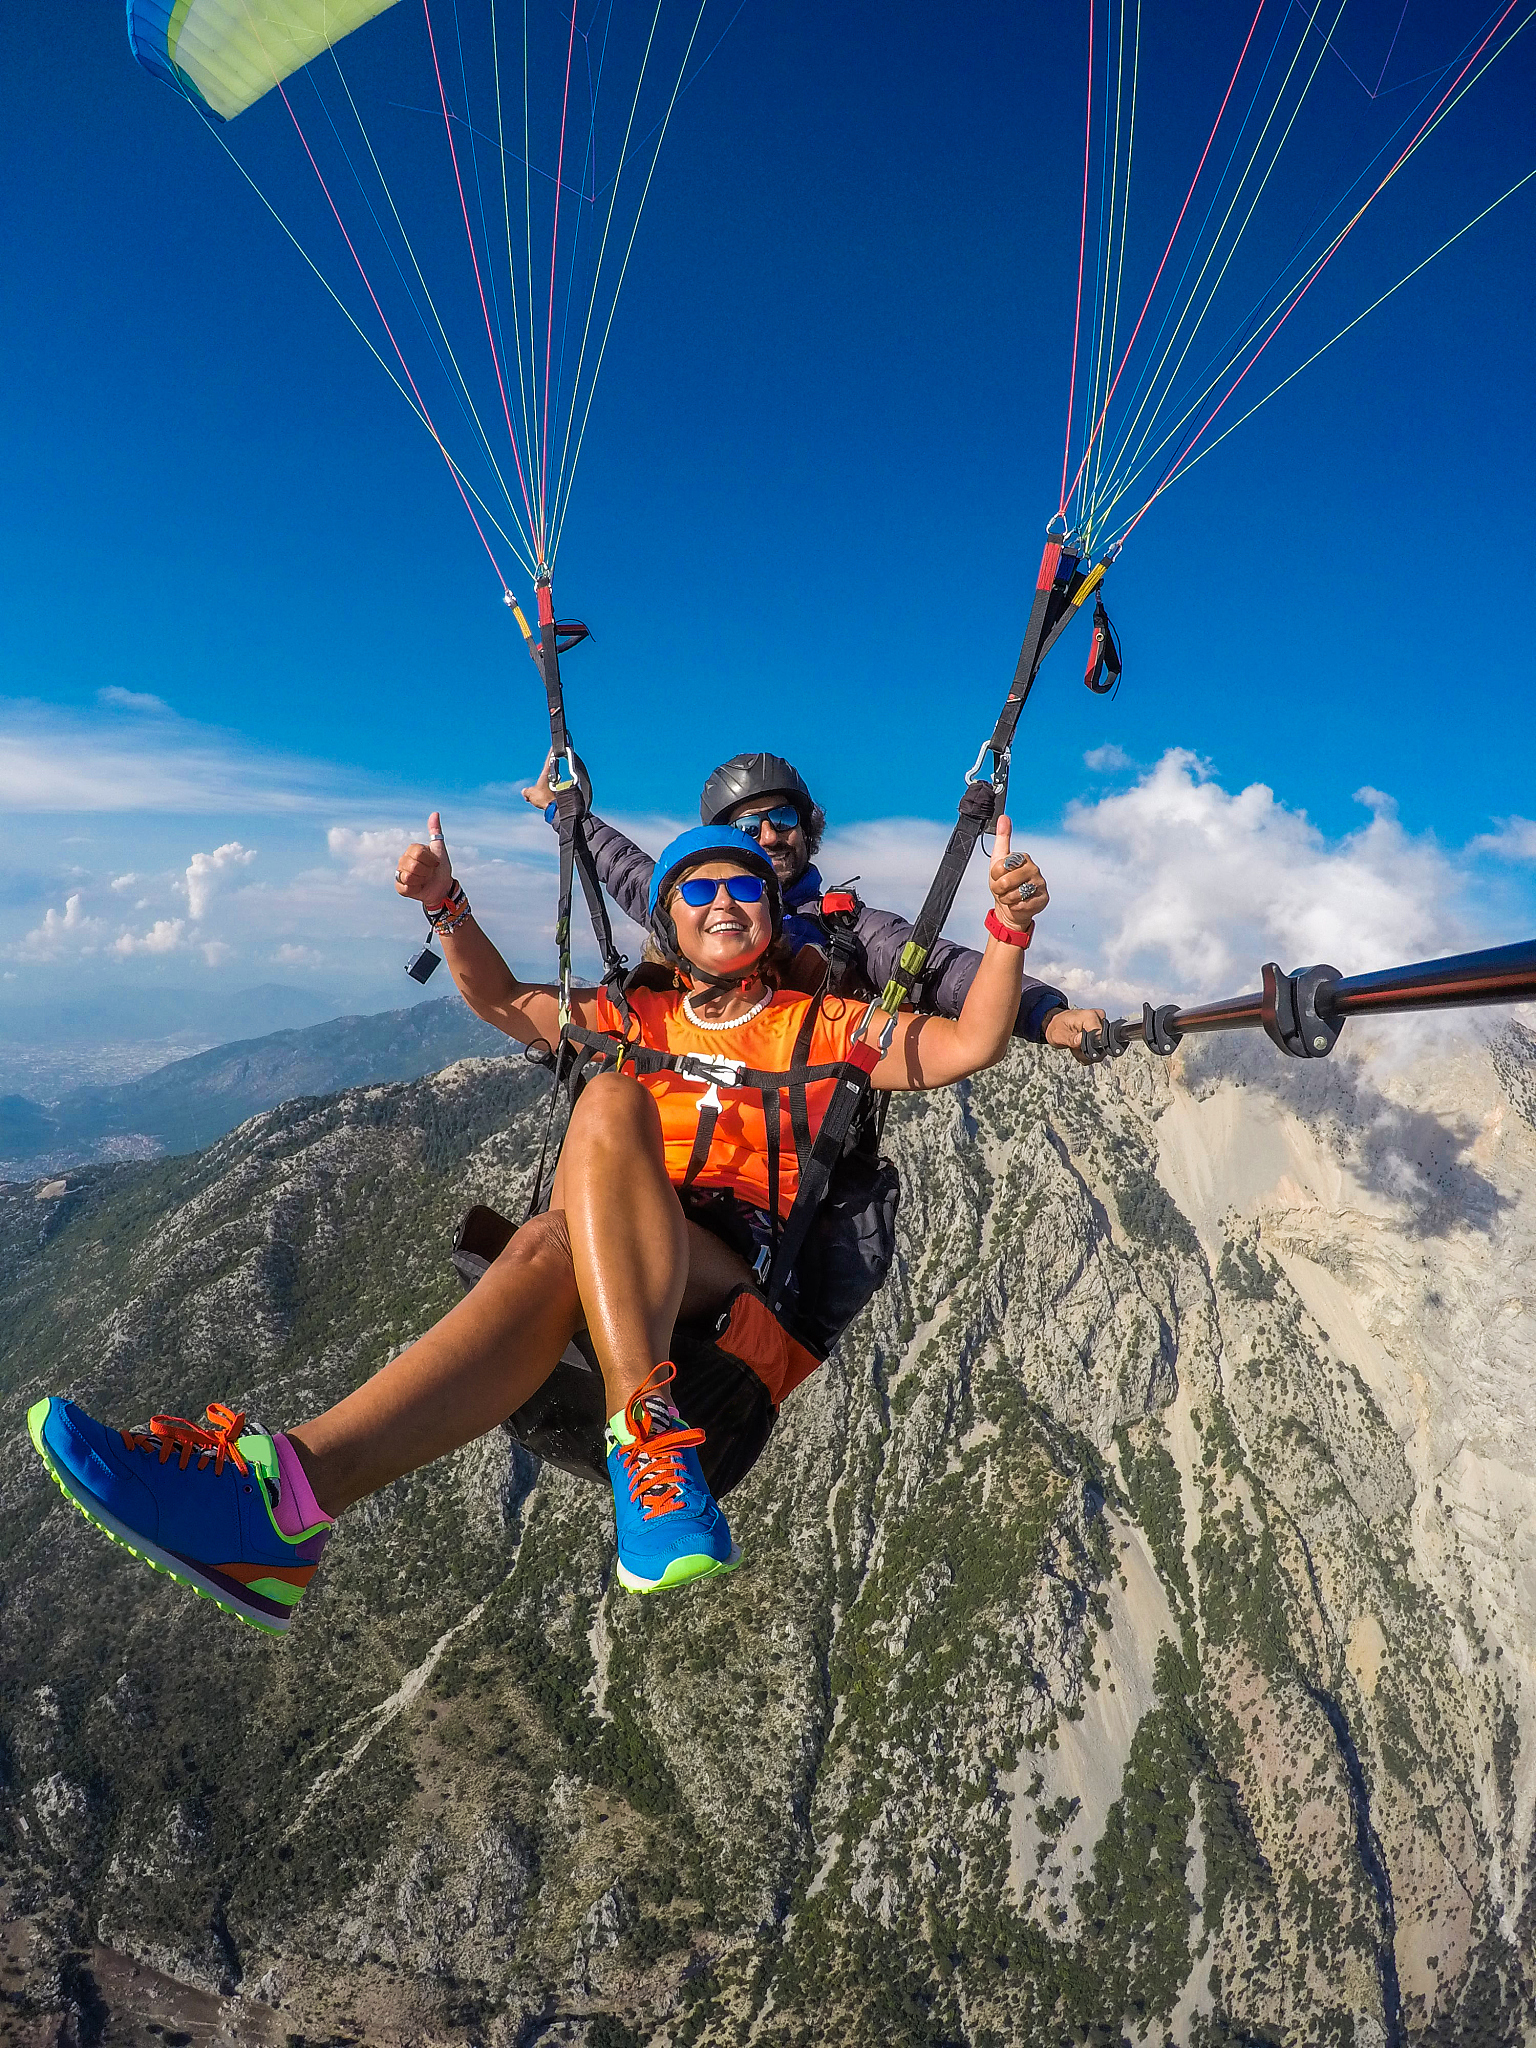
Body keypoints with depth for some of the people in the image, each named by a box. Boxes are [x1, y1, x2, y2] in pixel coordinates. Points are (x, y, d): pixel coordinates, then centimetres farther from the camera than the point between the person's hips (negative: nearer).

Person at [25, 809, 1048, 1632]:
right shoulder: (636, 1021, 24)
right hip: (631, 1290, 3)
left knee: (609, 1105, -30)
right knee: (549, 1248, -36)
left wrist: (1008, 926, -8)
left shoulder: (825, 1028, 15)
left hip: (757, 1296, -3)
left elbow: (969, 1048, 7)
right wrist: (448, 906, 14)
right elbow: (503, 1000, 31)